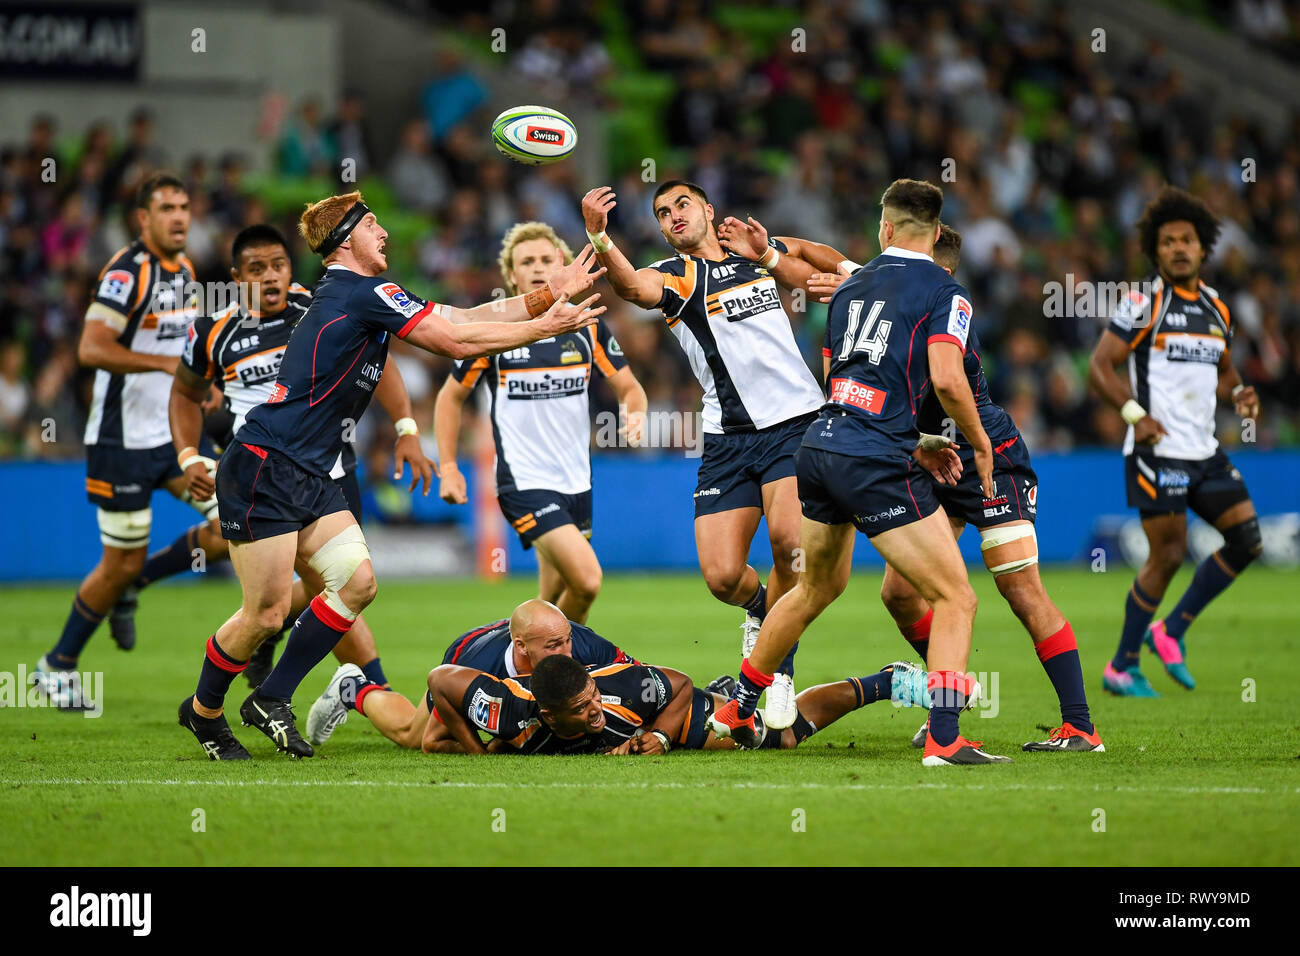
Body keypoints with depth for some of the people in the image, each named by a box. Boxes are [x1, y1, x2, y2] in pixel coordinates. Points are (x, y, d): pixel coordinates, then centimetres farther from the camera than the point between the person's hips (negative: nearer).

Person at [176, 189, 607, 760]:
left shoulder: (366, 296, 17)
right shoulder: (364, 293, -13)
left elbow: (462, 317, 17)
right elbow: (455, 340, -15)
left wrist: (551, 294, 12)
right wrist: (543, 327, -7)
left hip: (309, 477, 10)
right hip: (262, 471, -10)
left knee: (357, 582, -2)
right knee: (267, 614, -8)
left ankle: (271, 700, 8)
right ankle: (203, 711, 15)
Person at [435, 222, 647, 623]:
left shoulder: (588, 327, 3)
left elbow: (629, 387, 10)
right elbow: (451, 396, 6)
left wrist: (634, 414, -13)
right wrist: (448, 467, -1)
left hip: (577, 482, 5)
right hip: (524, 482, -5)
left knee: (555, 600, 8)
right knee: (587, 579, -20)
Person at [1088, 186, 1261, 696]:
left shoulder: (1215, 309, 13)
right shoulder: (1143, 302, -7)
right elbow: (1100, 365, -8)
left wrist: (1239, 393, 3)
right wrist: (1135, 414, -20)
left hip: (1205, 451, 7)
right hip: (1157, 450, -7)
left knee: (1247, 540, 0)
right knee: (1168, 555, -8)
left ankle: (1171, 631, 13)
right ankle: (1121, 667, 6)